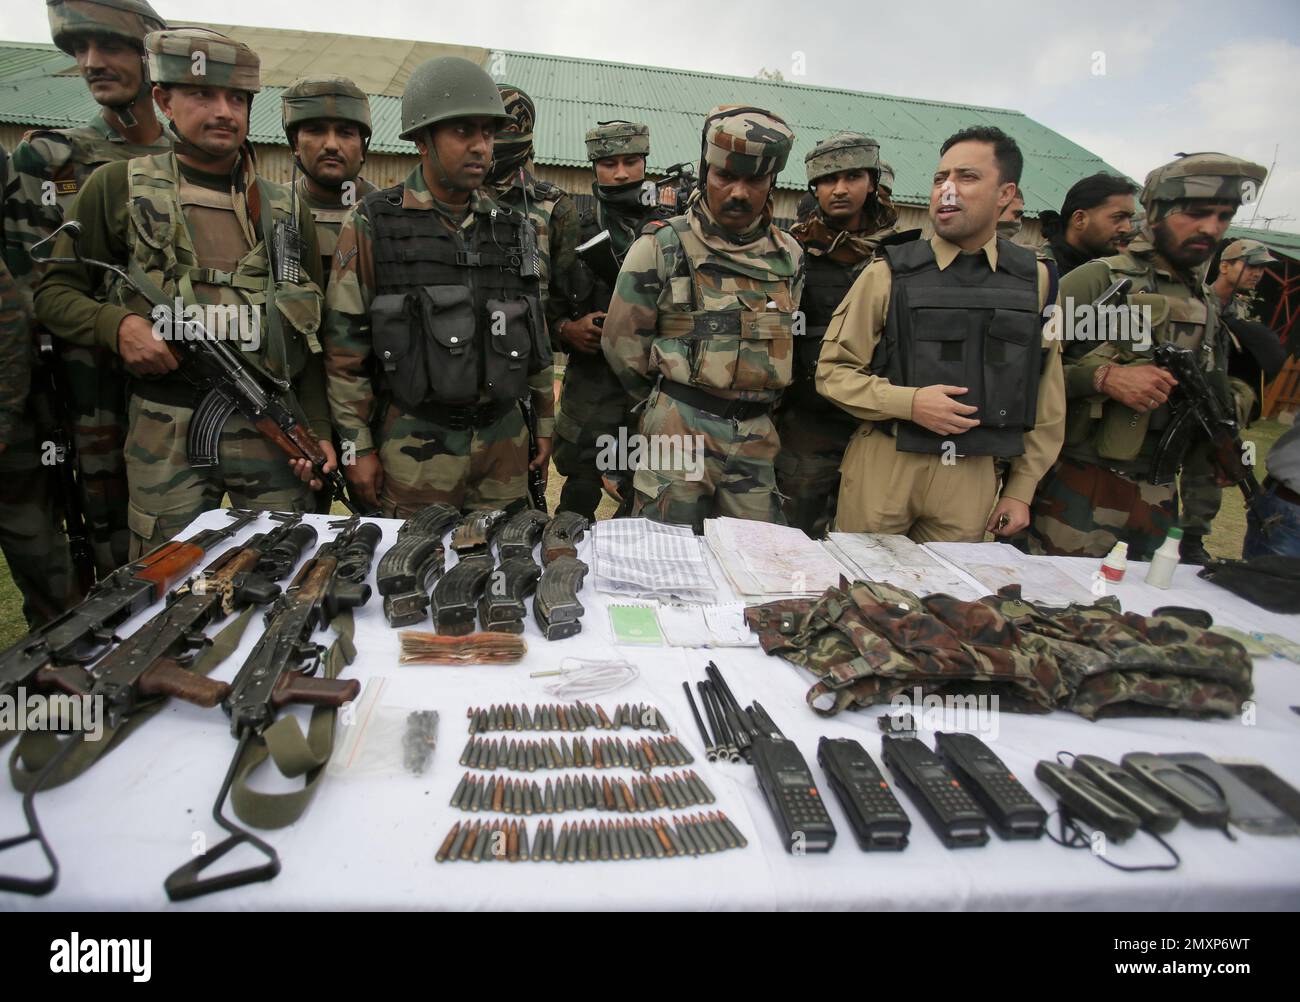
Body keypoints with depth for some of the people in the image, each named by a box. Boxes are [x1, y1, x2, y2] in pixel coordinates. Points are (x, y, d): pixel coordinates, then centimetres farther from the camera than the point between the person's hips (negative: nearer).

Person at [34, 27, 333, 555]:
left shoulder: (287, 210, 9)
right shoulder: (118, 188, 4)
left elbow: (312, 336, 10)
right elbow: (54, 292, 9)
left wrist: (319, 430, 3)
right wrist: (118, 324, -12)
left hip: (274, 427, 2)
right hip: (167, 433, -1)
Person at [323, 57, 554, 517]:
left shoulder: (512, 228, 8)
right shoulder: (372, 225, -3)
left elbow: (535, 330, 13)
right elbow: (344, 348, -3)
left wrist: (545, 423, 12)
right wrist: (358, 449, -5)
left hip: (504, 442, 3)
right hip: (416, 447, -3)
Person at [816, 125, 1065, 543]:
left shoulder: (1035, 280, 6)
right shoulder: (891, 273, -2)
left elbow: (1045, 395, 10)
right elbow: (832, 371, -2)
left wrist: (1021, 488, 9)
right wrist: (908, 402, -16)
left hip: (973, 477, 2)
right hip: (884, 465, -2)